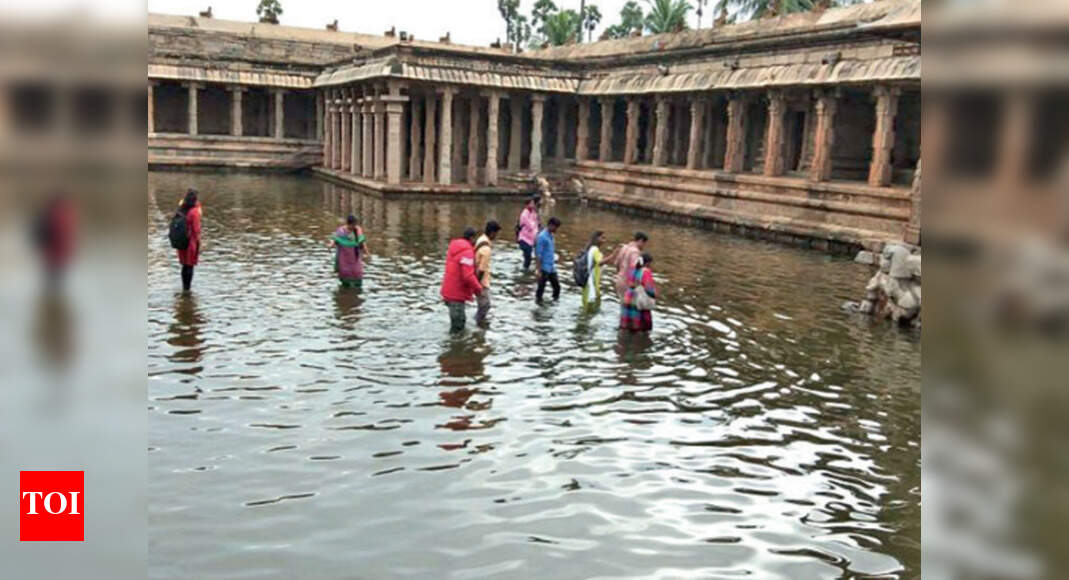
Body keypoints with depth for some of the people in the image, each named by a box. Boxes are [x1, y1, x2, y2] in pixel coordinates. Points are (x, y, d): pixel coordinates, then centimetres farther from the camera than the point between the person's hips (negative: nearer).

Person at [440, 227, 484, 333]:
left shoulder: (454, 246, 7)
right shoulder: (467, 252, -22)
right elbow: (468, 276, -27)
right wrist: (478, 288, -13)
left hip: (449, 290, 9)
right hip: (457, 292, -9)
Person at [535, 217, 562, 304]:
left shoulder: (551, 236, 10)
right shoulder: (542, 237, -15)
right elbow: (538, 254, -16)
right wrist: (539, 270, -18)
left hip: (552, 268, 8)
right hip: (544, 269, -8)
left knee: (557, 287, 11)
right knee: (541, 287, 1)